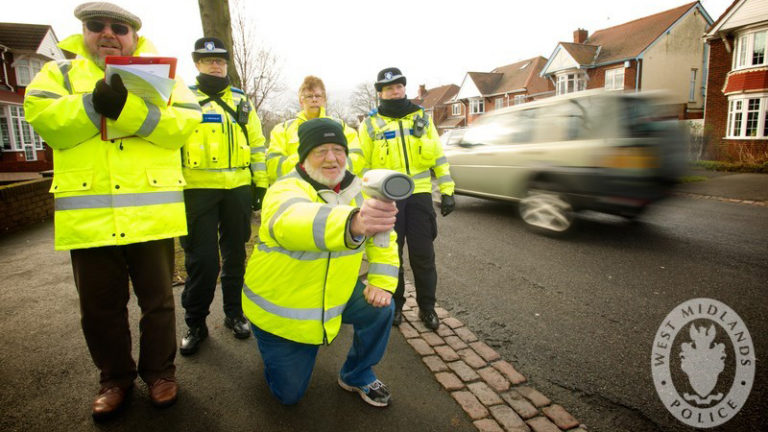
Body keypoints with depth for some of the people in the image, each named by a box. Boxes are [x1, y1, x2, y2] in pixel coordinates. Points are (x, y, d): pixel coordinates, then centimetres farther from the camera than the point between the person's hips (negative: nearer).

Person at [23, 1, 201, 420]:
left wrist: (127, 108, -21)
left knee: (157, 300, 11)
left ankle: (160, 371, 30)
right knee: (100, 306, 13)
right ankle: (115, 377, 34)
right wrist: (96, 104, -20)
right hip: (89, 215, 2)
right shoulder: (59, 72, 13)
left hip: (151, 213, -1)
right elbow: (42, 118, -6)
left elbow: (184, 122, -8)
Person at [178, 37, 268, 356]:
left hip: (238, 188, 3)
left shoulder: (241, 101, 14)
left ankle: (234, 313, 26)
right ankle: (195, 324, 15)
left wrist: (260, 182, 8)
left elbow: (256, 144, 14)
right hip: (198, 189, -2)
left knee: (235, 254, 11)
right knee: (202, 259, -2)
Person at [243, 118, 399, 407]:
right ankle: (275, 348, 36)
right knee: (289, 394, 4)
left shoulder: (356, 191, -5)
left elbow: (382, 237, 2)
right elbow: (294, 221, -51)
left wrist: (381, 282, -15)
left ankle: (357, 376, 12)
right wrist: (353, 224, -71)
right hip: (279, 309, -4)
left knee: (380, 308, -16)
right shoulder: (284, 191, -26)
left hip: (334, 297, 5)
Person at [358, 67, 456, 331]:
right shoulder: (371, 124, 6)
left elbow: (439, 157, 11)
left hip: (419, 195, 1)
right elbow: (362, 164, 4)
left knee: (423, 254, 4)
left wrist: (447, 191, 4)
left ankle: (427, 307, 20)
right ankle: (395, 305, 24)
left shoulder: (422, 118, 11)